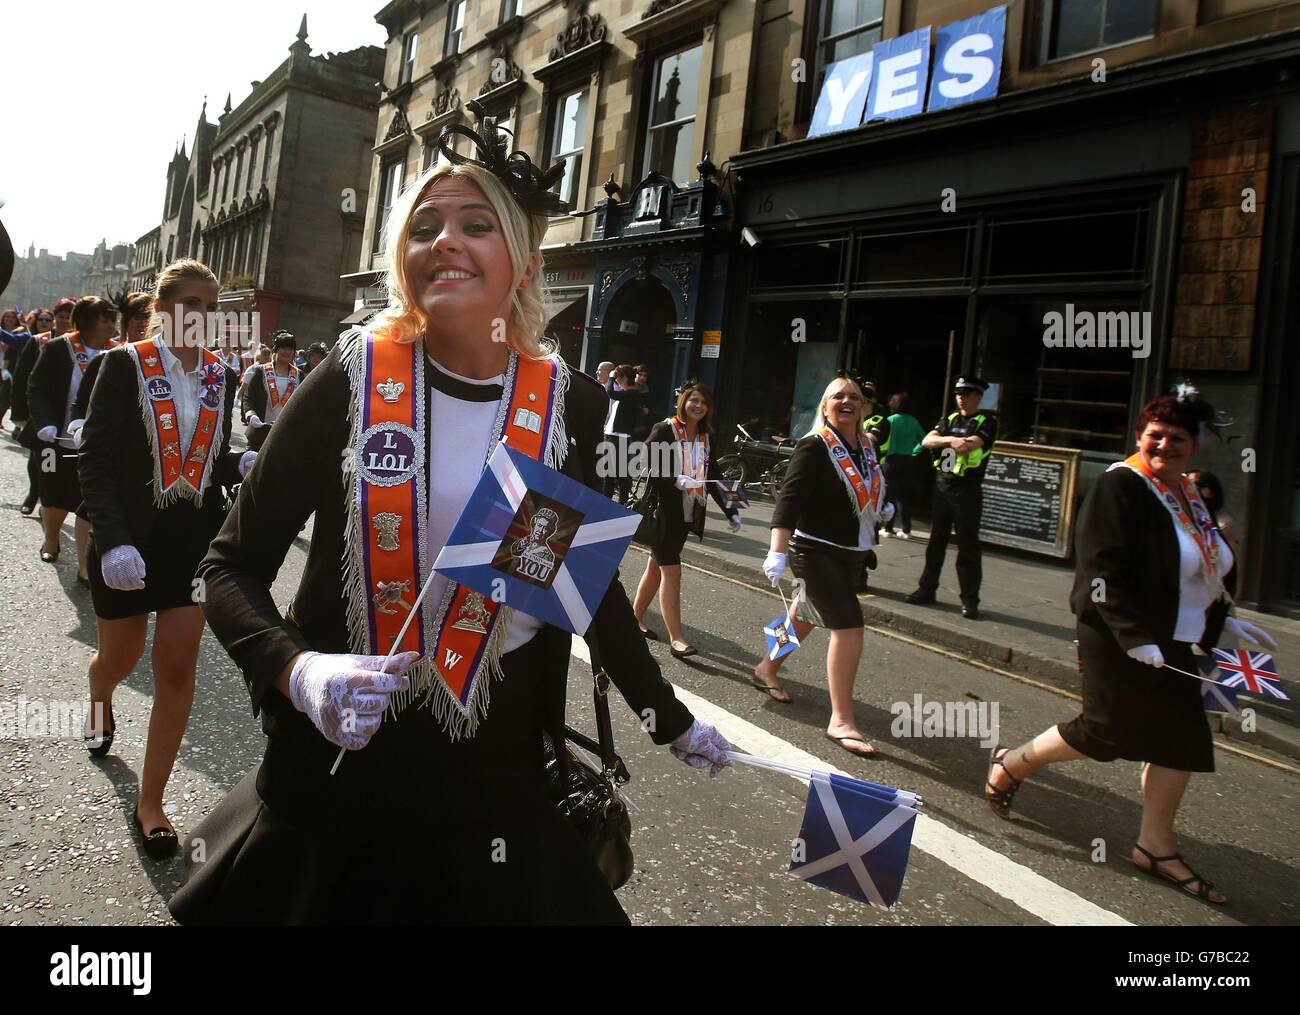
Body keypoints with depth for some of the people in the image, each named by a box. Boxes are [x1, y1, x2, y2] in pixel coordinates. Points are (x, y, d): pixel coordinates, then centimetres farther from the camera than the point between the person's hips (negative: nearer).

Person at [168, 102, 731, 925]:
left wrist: (672, 722, 12)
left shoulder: (570, 405, -6)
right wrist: (297, 672, -26)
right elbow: (232, 566, -6)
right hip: (333, 769, 0)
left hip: (493, 780, 1)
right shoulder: (353, 378, -10)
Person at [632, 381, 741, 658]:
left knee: (657, 567, 16)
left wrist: (730, 511, 9)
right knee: (672, 572, -8)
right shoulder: (664, 430, -8)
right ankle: (676, 639, -6)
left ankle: (636, 617, 31)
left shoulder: (706, 438, 10)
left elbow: (714, 476, 14)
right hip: (662, 512, -6)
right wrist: (676, 481, -25)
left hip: (686, 516, 6)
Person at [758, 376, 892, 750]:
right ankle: (841, 721, -8)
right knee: (849, 625, -15)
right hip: (815, 551, -8)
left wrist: (881, 507, 4)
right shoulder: (814, 447, -15)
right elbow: (789, 498, -24)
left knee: (806, 616, 22)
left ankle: (768, 669, 46)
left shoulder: (867, 448, 8)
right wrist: (778, 552, -32)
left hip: (850, 553, 8)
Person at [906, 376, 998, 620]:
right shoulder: (950, 419, 15)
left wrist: (943, 441, -11)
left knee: (968, 545, -3)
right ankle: (927, 588, 20)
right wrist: (950, 439, -17)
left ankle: (970, 600, 2)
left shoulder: (987, 422, -1)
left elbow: (971, 444, -20)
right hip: (942, 484, 5)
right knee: (936, 540, 11)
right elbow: (927, 441, -1)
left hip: (967, 488, -5)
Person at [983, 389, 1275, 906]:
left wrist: (1223, 622, 18)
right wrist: (1134, 636, -27)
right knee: (1108, 732, -2)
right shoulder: (1120, 486, -15)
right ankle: (1009, 764, 20)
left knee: (1180, 737, 6)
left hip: (1175, 641, 8)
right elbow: (1103, 569, -23)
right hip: (1120, 638, -8)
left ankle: (1156, 845, 18)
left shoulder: (1188, 494, 12)